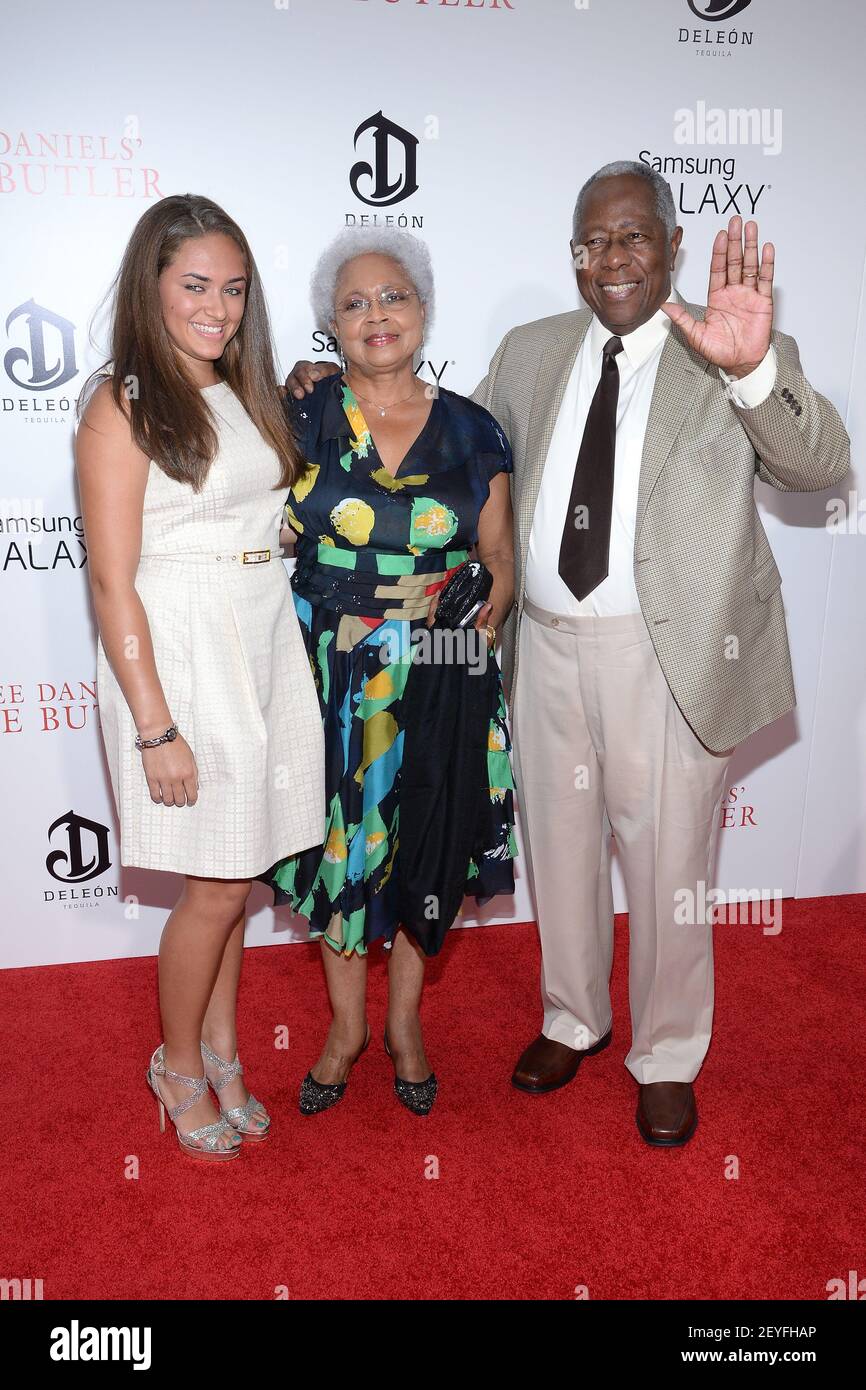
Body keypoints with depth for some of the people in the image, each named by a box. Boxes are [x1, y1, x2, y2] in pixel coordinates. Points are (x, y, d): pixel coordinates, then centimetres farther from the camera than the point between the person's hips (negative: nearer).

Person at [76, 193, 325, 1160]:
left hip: (262, 648, 6)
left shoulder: (243, 394, 12)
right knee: (215, 888, 3)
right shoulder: (123, 406, -10)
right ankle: (179, 1066, 27)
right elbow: (113, 580, -14)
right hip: (180, 655, -6)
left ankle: (220, 1051, 33)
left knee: (233, 875, 14)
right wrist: (155, 727, -16)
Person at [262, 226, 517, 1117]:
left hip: (435, 683, 1)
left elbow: (499, 554, 6)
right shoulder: (301, 415, -2)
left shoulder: (470, 431, 0)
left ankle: (405, 1020, 36)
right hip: (326, 676, 0)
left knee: (424, 843, 12)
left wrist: (492, 607, -10)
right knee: (337, 839, 12)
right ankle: (347, 1023, 34)